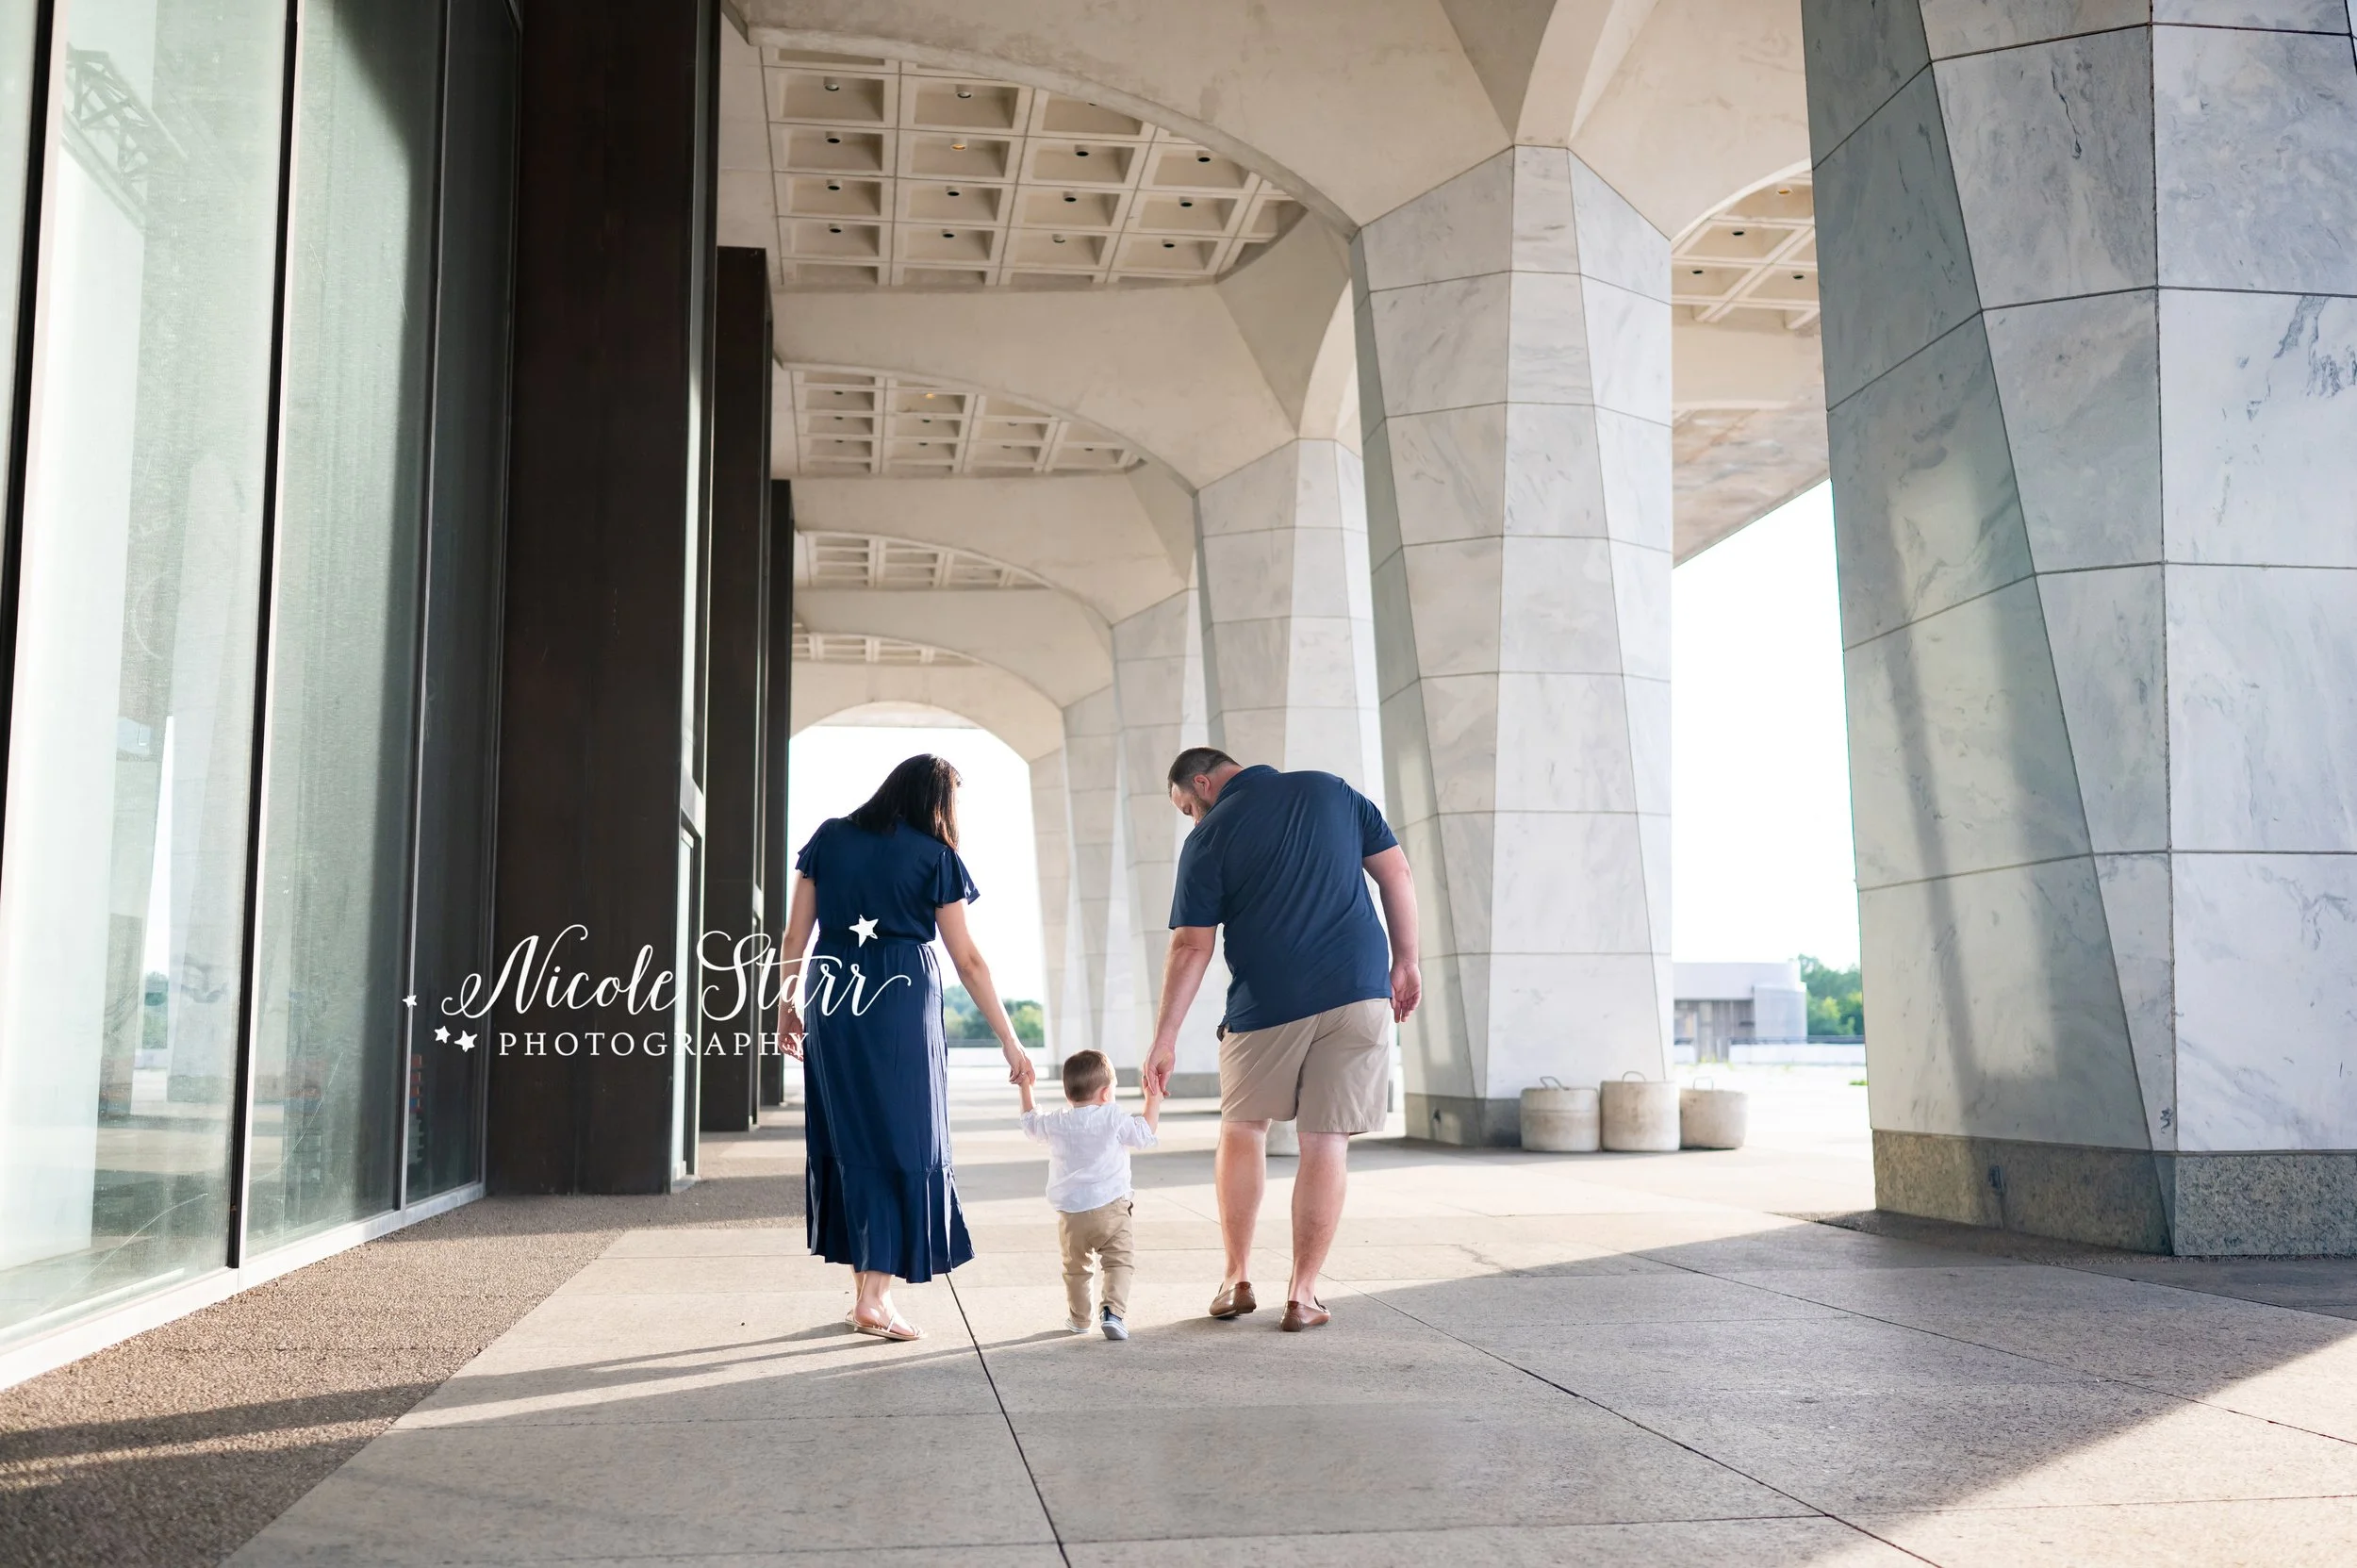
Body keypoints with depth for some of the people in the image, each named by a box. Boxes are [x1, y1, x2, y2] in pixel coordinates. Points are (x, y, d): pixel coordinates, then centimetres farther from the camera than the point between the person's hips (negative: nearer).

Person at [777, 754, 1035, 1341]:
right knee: (904, 1143, 2)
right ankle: (875, 1299, -2)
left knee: (847, 1142, 11)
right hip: (902, 1003, -4)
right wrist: (1009, 1041, 4)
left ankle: (864, 1288, 17)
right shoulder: (936, 857, 0)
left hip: (830, 1001, 4)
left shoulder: (829, 838, 10)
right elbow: (968, 961, 0)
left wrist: (788, 1003, 16)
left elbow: (797, 933, 7)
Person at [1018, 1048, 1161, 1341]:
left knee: (1075, 1267, 18)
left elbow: (1030, 1123, 22)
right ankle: (1114, 1310, -18)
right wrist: (1153, 1099, 14)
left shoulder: (1056, 1124, 4)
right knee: (1118, 1262, -1)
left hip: (1070, 1213, 3)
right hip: (1111, 1207, -3)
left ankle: (1078, 1317, 28)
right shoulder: (1115, 1119, -7)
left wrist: (1026, 1088, 34)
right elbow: (1146, 1133, 2)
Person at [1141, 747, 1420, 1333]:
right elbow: (1396, 874, 7)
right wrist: (1405, 961, 14)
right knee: (1326, 1141, 6)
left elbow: (1190, 947, -5)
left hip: (1267, 1005, -2)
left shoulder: (1209, 837, -1)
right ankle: (1302, 1295, 9)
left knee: (1242, 1128, 19)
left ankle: (1237, 1279, 20)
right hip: (1359, 994, 2)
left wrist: (1164, 1038, -2)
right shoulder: (1331, 791, 9)